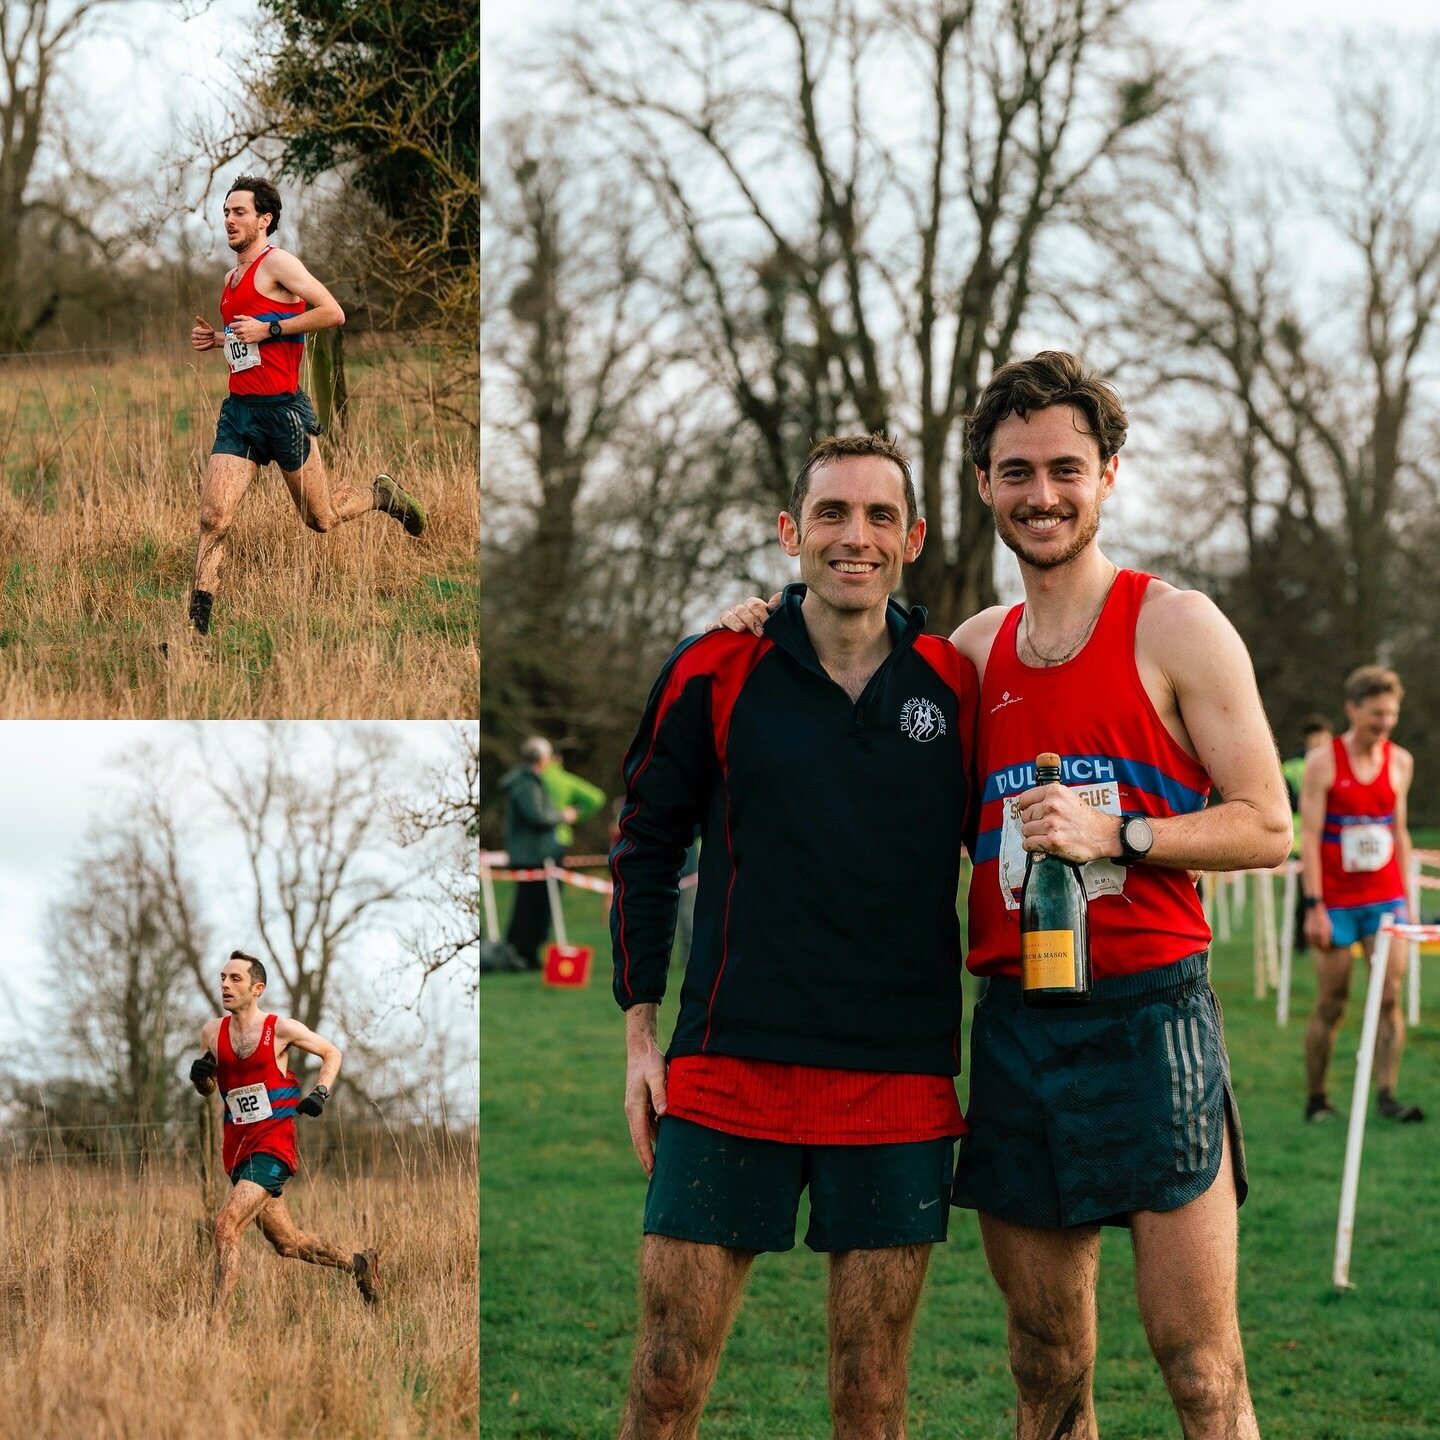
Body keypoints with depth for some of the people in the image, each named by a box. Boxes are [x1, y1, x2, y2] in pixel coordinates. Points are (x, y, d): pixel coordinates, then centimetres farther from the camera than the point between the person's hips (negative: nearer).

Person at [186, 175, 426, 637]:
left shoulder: (277, 263, -9)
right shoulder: (232, 278, 16)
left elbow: (333, 312, -18)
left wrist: (268, 329, -18)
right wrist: (217, 338, 11)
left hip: (281, 408, -7)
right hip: (239, 408, 7)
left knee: (322, 519, 7)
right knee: (213, 519, -7)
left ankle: (380, 495, 37)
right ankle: (197, 627, -9)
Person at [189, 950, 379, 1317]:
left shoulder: (280, 1029, -5)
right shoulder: (212, 1032, 6)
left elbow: (331, 1053, 10)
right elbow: (208, 1090, 19)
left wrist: (321, 1093, -6)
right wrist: (200, 1076, -4)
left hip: (273, 1145, -6)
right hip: (238, 1146, 6)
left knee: (227, 1225, -23)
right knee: (287, 1244, 15)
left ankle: (216, 1321, -23)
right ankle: (358, 1263, 39)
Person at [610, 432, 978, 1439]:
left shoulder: (957, 688, 4)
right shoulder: (714, 674, 2)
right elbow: (646, 848, 10)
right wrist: (640, 1030, 5)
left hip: (901, 1087, 1)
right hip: (729, 1069, -1)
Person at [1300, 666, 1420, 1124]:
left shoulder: (1400, 761, 6)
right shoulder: (1323, 762, -6)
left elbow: (1399, 833, 14)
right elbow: (1309, 835, -8)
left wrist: (1406, 898, 10)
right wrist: (1314, 907, -13)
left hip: (1385, 900, 3)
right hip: (1336, 903, -3)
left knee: (1389, 997, -7)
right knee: (1331, 1004, 2)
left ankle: (1386, 1095, -6)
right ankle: (1316, 1099, 13)